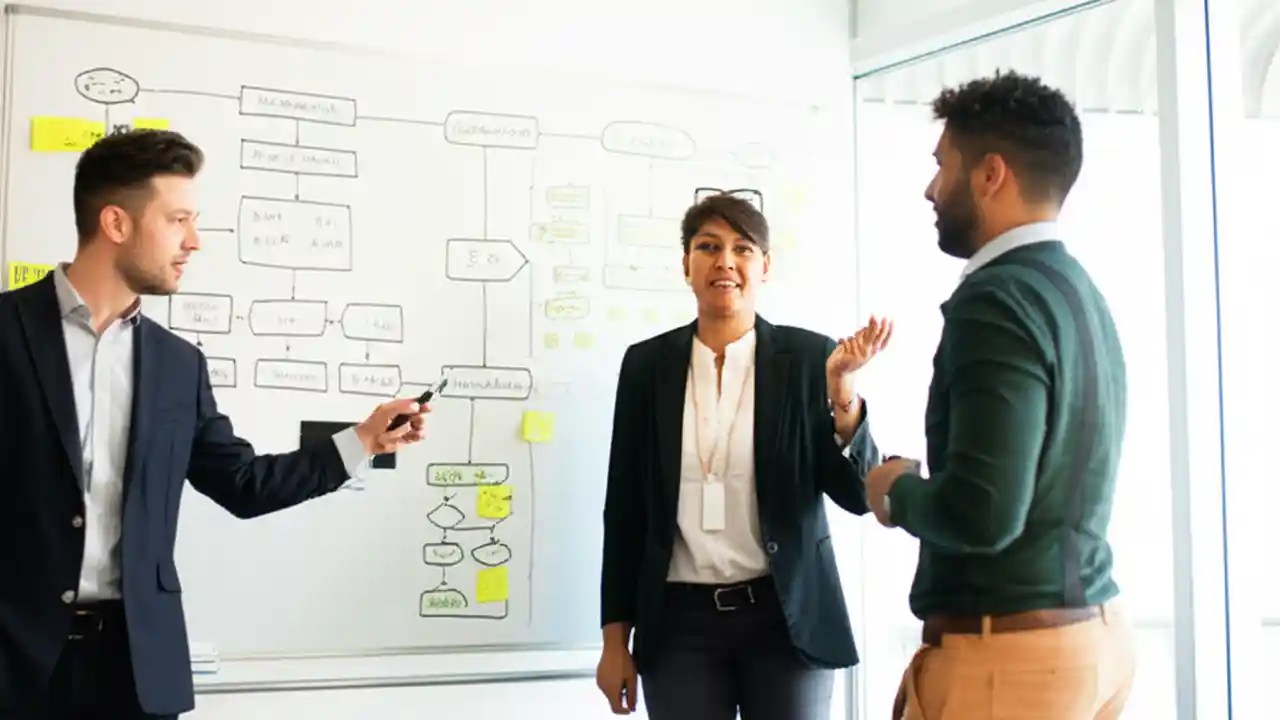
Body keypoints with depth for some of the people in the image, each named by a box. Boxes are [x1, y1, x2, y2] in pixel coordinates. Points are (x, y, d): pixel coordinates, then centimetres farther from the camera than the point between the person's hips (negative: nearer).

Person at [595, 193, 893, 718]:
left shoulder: (809, 357, -2)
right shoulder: (647, 363, 4)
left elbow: (858, 494, -5)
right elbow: (625, 504, 6)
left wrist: (840, 388, -19)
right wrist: (615, 638, 4)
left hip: (786, 617, -1)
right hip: (680, 622, 1)